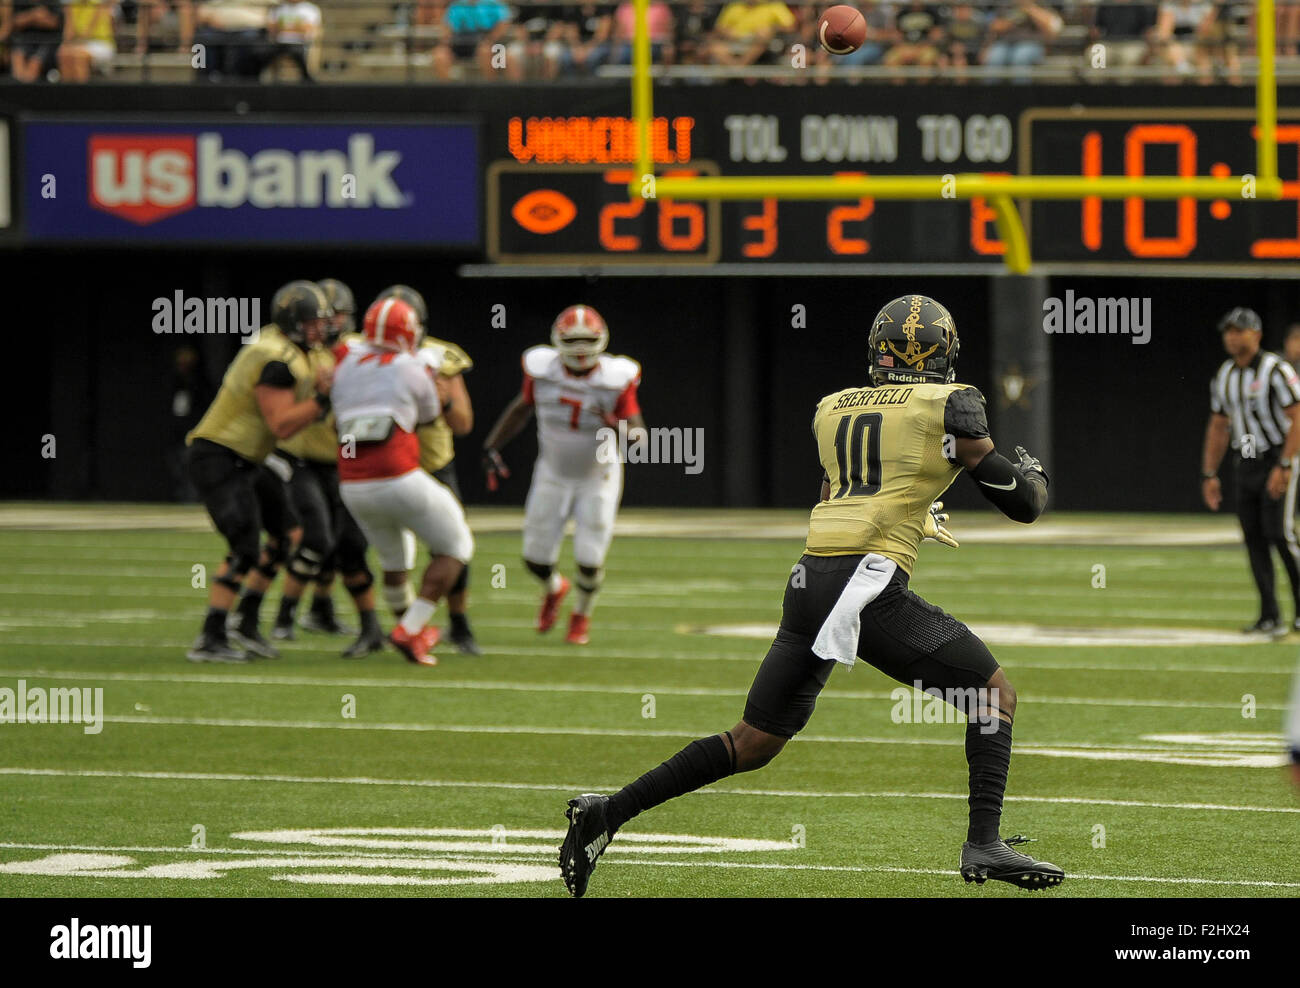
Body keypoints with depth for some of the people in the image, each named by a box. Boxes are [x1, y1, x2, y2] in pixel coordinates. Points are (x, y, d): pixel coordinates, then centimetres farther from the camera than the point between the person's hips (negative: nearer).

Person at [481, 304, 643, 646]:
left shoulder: (616, 380, -22)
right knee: (536, 558, 4)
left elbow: (638, 435, -19)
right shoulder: (542, 370, -16)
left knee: (589, 562, -5)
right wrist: (491, 448, 2)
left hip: (598, 479, -2)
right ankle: (554, 588, 42)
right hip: (553, 475, 2)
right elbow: (522, 408, 4)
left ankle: (582, 616, 27)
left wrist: (619, 429, -41)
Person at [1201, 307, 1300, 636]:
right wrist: (1209, 475, 13)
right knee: (1253, 538, 1)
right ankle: (1270, 617, 3)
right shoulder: (1224, 377, 11)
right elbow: (1218, 427, 19)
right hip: (1246, 466, 7)